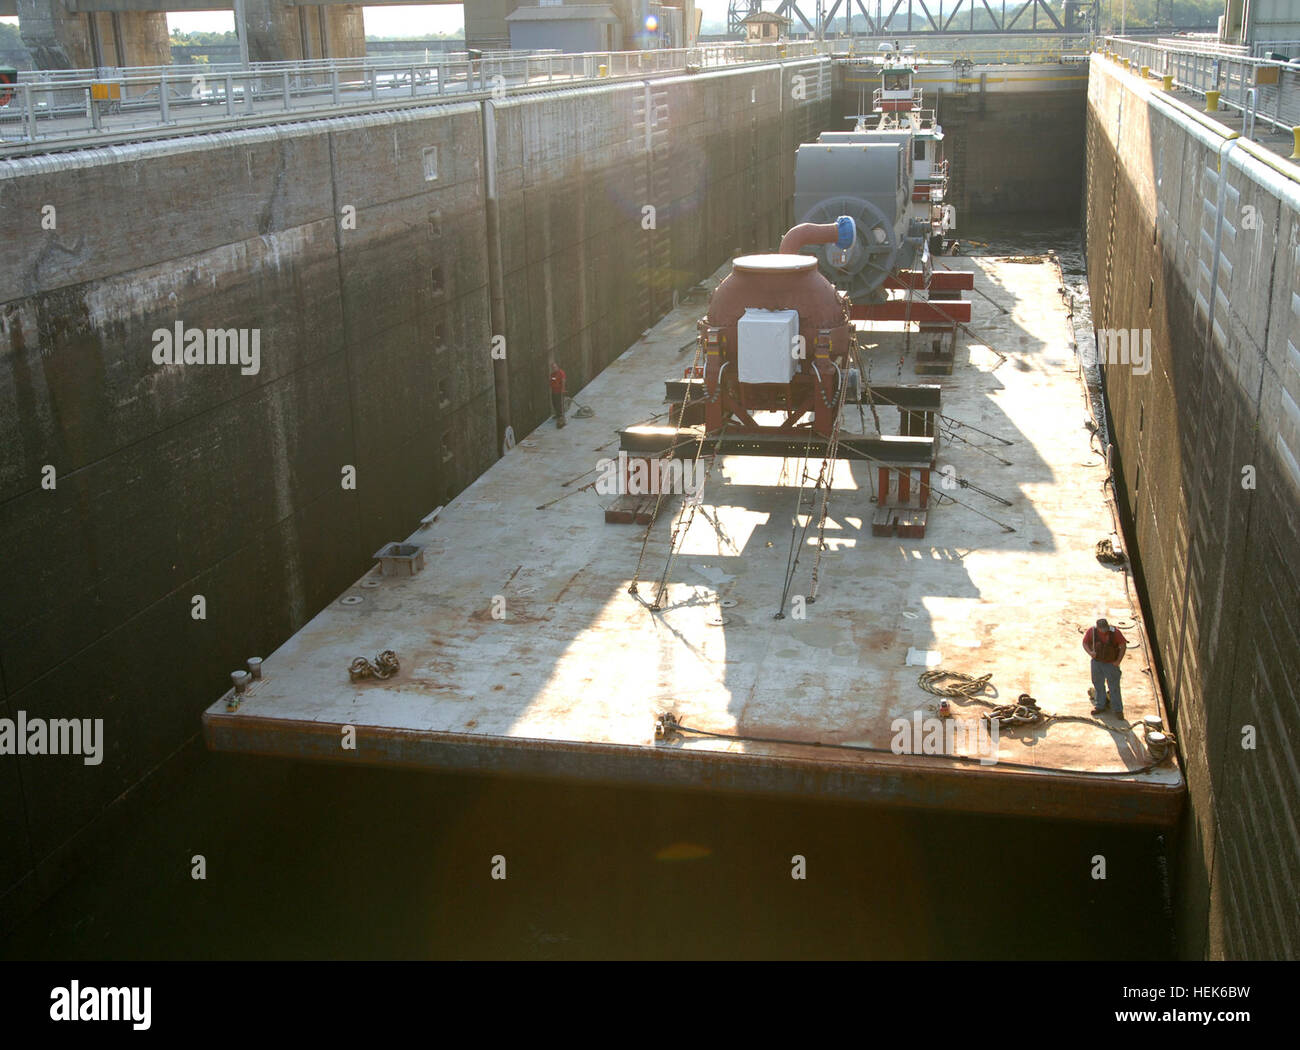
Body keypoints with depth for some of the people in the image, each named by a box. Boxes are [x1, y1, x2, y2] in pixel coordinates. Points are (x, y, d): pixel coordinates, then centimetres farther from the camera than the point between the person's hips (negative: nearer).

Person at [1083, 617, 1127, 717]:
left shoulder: (1114, 632, -19)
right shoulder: (1091, 631, -12)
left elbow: (1123, 645, -10)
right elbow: (1085, 643, 0)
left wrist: (1118, 660, -13)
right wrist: (1090, 652, -20)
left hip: (1111, 663, -3)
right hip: (1097, 662, 3)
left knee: (1114, 686, 0)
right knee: (1098, 684, 15)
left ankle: (1118, 710, 10)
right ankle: (1099, 706, 32)